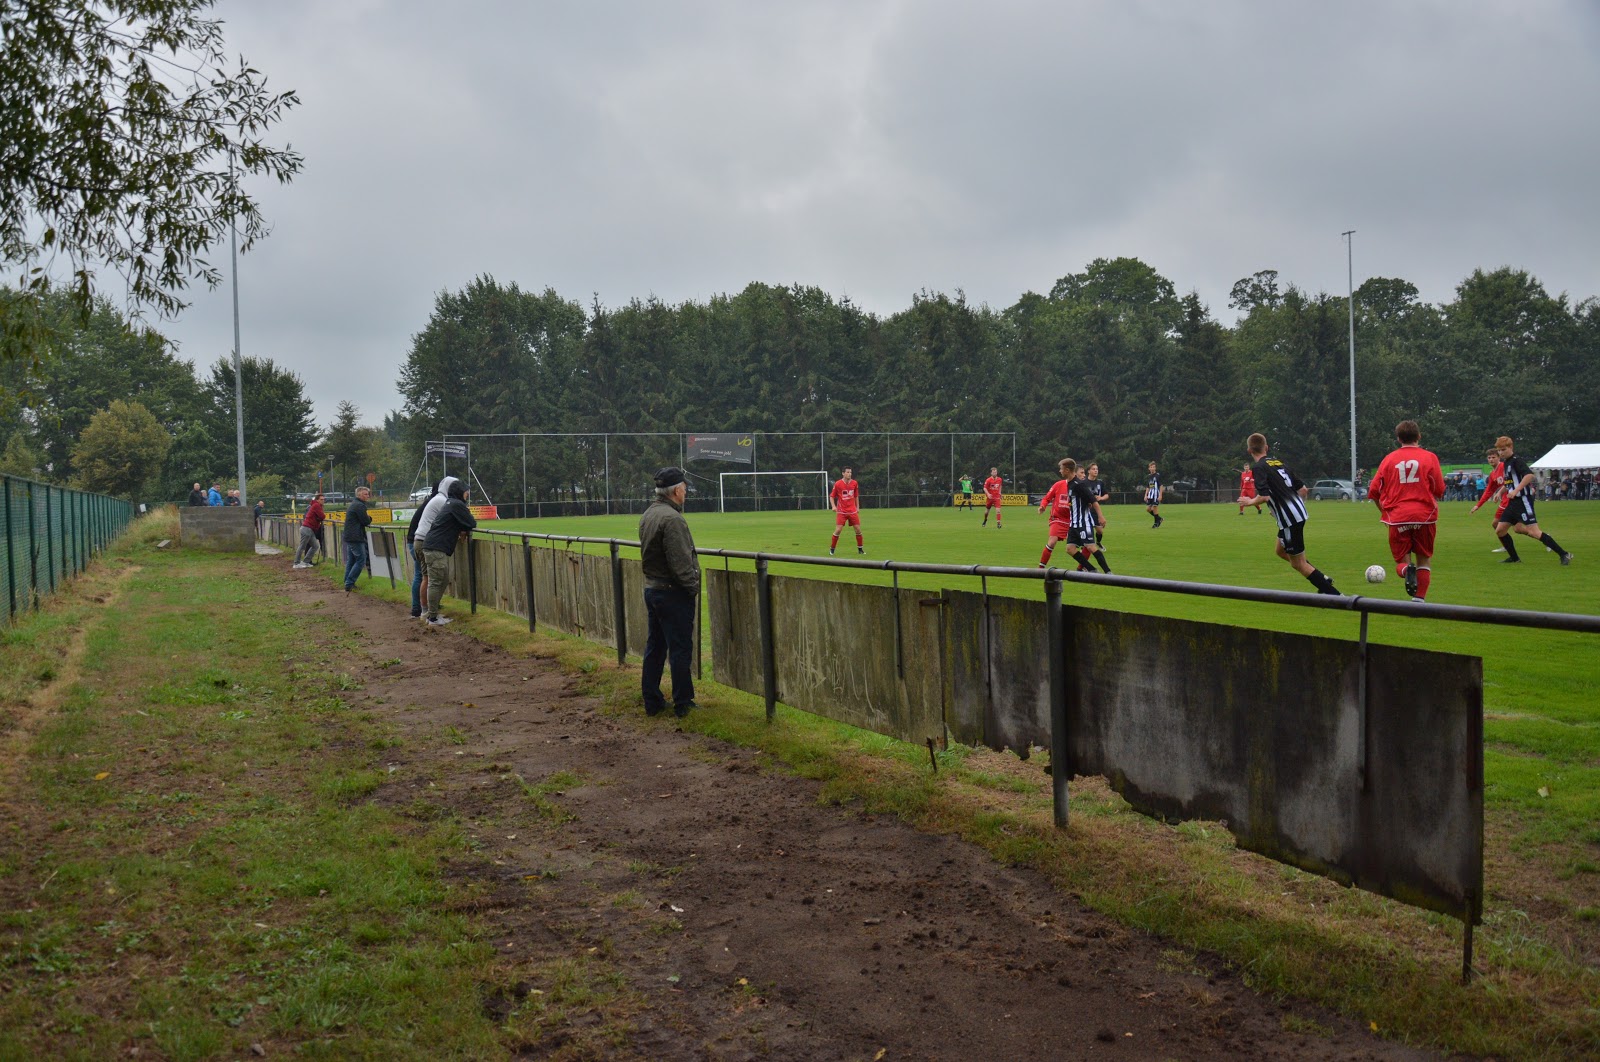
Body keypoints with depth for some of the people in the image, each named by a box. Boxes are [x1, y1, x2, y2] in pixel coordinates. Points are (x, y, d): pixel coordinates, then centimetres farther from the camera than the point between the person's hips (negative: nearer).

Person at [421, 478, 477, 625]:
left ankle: (433, 613, 20)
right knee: (436, 583, -7)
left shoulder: (450, 503, 21)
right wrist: (466, 530, 14)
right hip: (436, 549, -10)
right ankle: (433, 618, -6)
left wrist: (463, 530, 7)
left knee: (443, 580, 15)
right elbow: (472, 523, -7)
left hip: (436, 548, 10)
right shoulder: (457, 504, -9)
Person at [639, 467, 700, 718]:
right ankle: (682, 704, 6)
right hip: (673, 593, -9)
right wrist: (694, 587, -10)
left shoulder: (647, 515, 9)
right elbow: (681, 563, -23)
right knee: (680, 649, 0)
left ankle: (651, 701, 21)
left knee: (655, 647, 15)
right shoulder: (672, 519, -21)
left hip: (651, 590, 9)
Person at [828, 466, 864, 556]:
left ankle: (860, 549, 14)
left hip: (852, 510, 3)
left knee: (858, 529, -1)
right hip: (841, 511, -3)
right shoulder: (837, 484, -7)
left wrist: (857, 507, 14)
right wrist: (833, 506, -14)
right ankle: (832, 549, 4)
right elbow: (831, 496, 0)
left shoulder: (854, 483, 2)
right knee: (838, 529, -10)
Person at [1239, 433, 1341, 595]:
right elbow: (1303, 489, 14)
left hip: (1289, 520, -9)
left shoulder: (1258, 468, -10)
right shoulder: (1279, 462, 13)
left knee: (1298, 563, 3)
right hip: (1299, 512, 9)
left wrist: (1251, 501, -2)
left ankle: (1333, 593, 1)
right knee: (1281, 551, 26)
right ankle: (1322, 580, 24)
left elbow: (1264, 496, -22)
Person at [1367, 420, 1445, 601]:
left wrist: (1385, 512, 20)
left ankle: (1407, 570, -23)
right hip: (1424, 517, 0)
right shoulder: (1429, 457, 1)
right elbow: (1439, 491, 0)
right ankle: (1419, 599, 5)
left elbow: (1374, 491, 5)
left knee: (1401, 561, 11)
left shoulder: (1389, 459, 5)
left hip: (1397, 518, 0)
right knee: (1423, 559, 15)